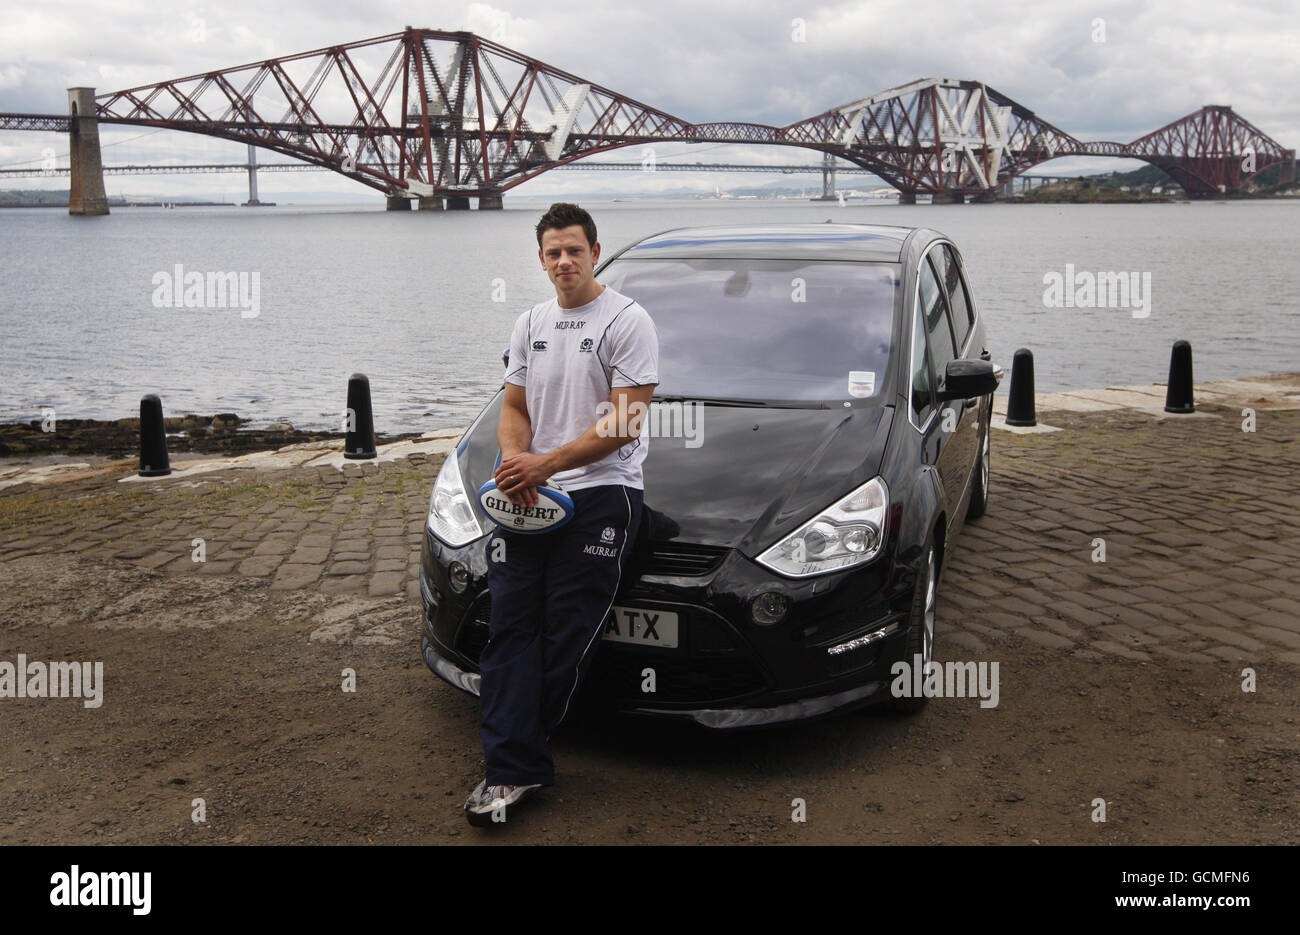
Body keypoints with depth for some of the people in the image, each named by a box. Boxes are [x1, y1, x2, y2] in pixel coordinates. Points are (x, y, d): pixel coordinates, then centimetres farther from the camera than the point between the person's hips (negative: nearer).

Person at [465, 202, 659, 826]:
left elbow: (624, 422, -10)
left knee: (566, 635, -5)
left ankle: (515, 749, 11)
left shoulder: (627, 321, -3)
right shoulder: (531, 324, 19)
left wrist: (546, 464, -15)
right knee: (510, 626, -5)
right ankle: (514, 769, -4)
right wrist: (513, 459, -3)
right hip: (528, 495, 6)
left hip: (601, 493, -5)